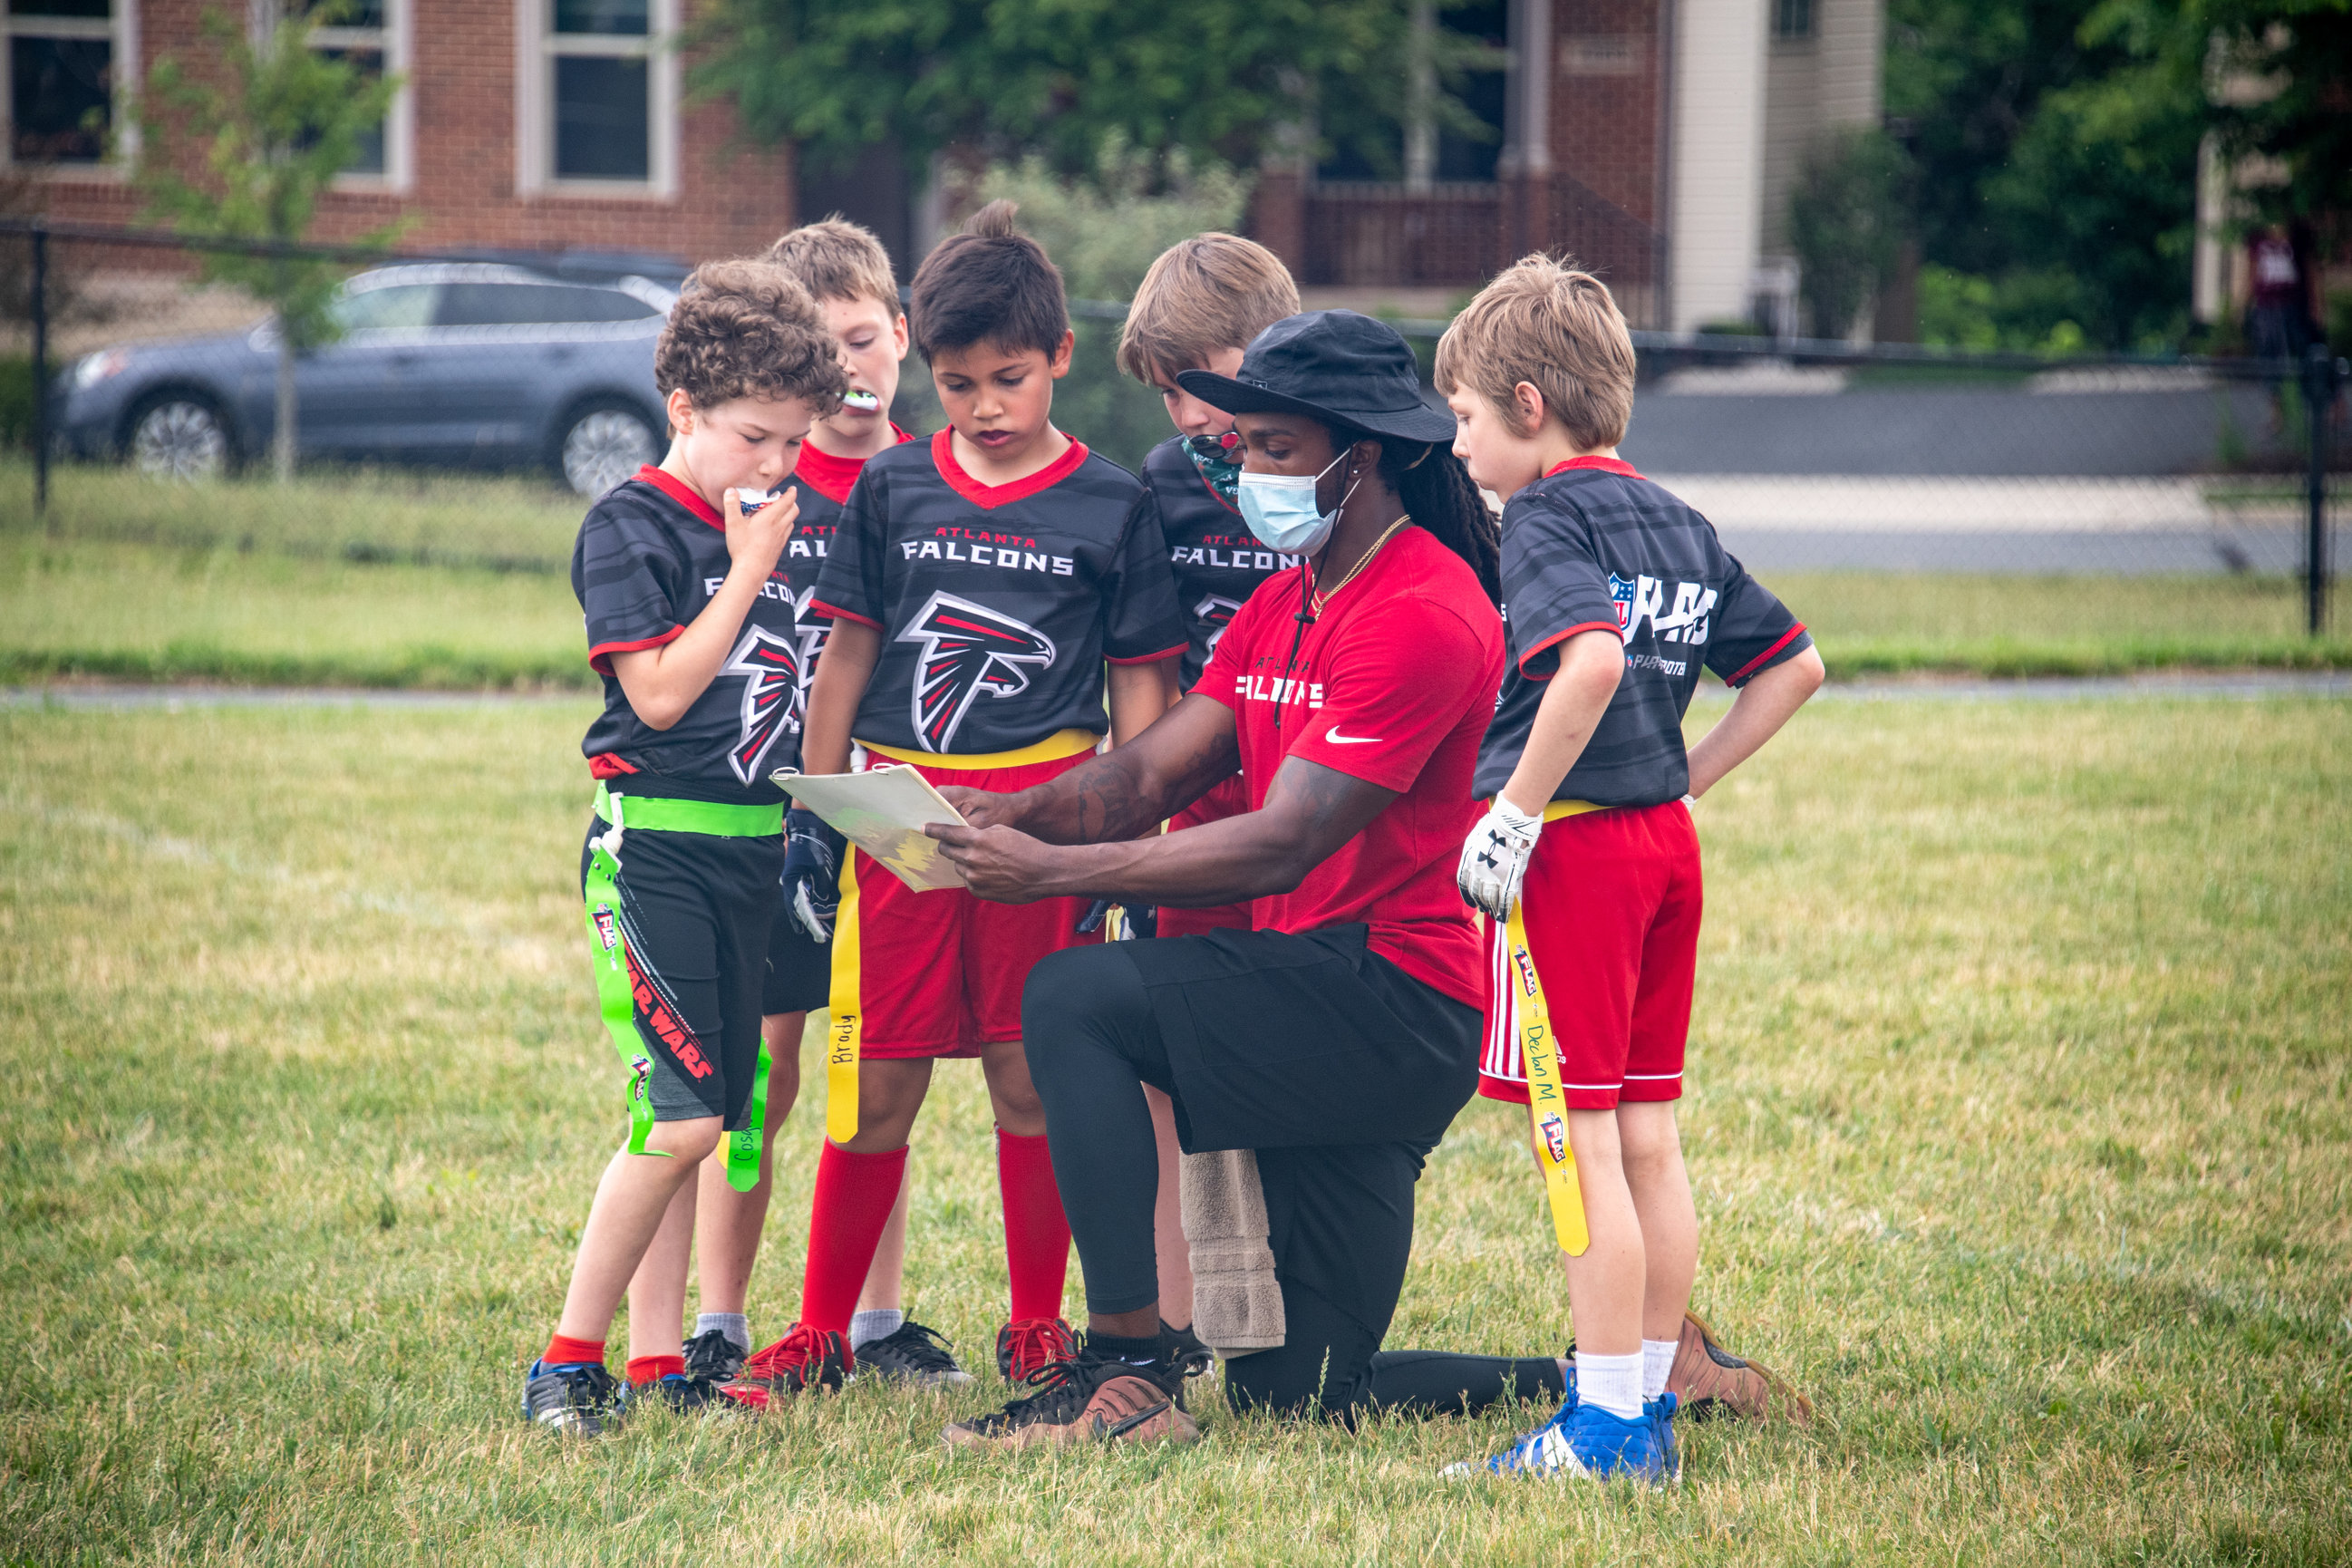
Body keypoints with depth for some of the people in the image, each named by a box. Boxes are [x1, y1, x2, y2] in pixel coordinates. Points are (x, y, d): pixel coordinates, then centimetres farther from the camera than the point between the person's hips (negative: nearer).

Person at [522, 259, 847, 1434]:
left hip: (753, 846, 7)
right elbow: (659, 692, -17)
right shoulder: (633, 529, -9)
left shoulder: (772, 524, 13)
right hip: (656, 847, -7)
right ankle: (569, 1359, -7)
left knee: (712, 1116, 7)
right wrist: (749, 571, -13)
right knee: (682, 1116, -15)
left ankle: (659, 1358, 11)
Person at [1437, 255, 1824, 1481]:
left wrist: (1514, 808, -21)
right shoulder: (1679, 524, 14)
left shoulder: (1547, 514, -11)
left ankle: (1604, 1425, -3)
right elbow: (1794, 664, 20)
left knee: (1583, 1143, -5)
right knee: (1647, 1142, 11)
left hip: (1576, 847, -8)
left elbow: (1592, 657, -28)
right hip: (1666, 843, 8)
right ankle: (1650, 1412, 15)